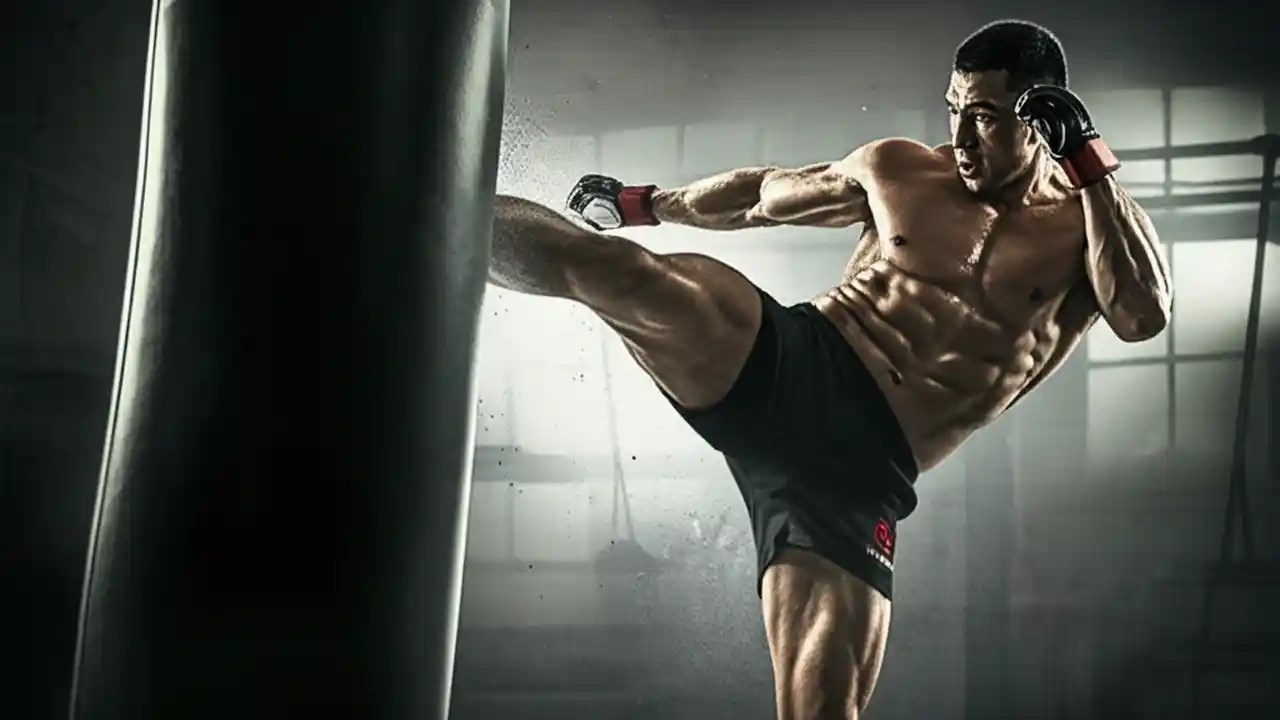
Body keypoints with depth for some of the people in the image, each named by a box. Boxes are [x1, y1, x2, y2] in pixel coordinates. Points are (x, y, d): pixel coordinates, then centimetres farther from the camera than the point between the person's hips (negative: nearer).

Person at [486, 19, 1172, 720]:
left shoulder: (1086, 227, 6)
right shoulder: (899, 170, 13)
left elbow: (1144, 316, -16)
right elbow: (765, 193, 28)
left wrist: (1092, 160, -16)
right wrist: (644, 203, 40)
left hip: (859, 464, -1)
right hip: (781, 364, 2)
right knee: (614, 270, -26)